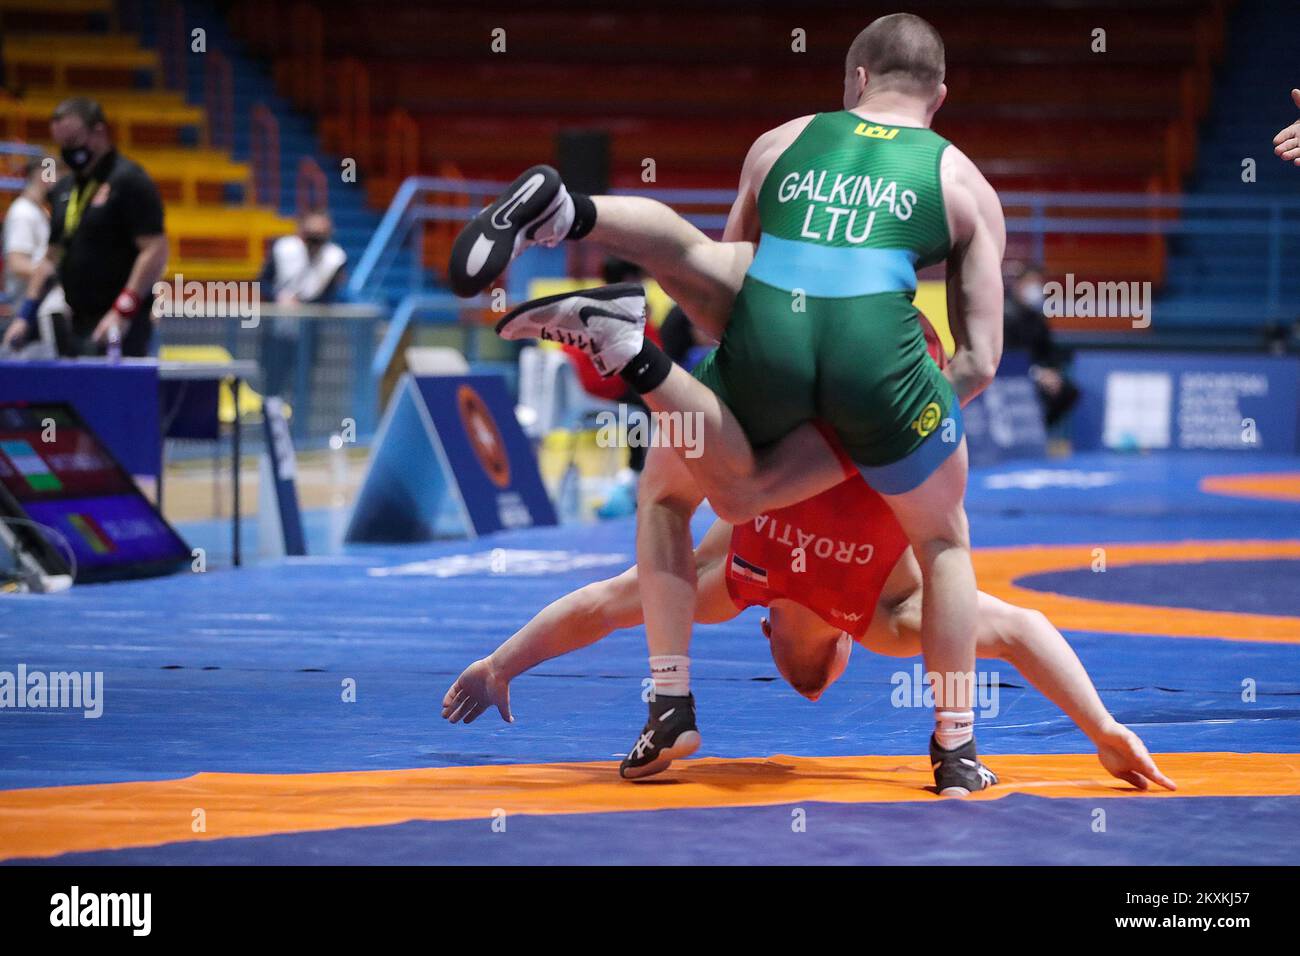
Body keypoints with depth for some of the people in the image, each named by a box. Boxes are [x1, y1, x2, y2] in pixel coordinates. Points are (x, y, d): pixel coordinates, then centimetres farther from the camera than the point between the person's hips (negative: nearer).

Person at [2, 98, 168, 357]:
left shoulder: (130, 181, -7)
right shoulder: (63, 189, 18)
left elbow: (155, 251, -14)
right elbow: (52, 258, 24)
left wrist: (123, 313, -21)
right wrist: (26, 314, 14)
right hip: (77, 324, 7)